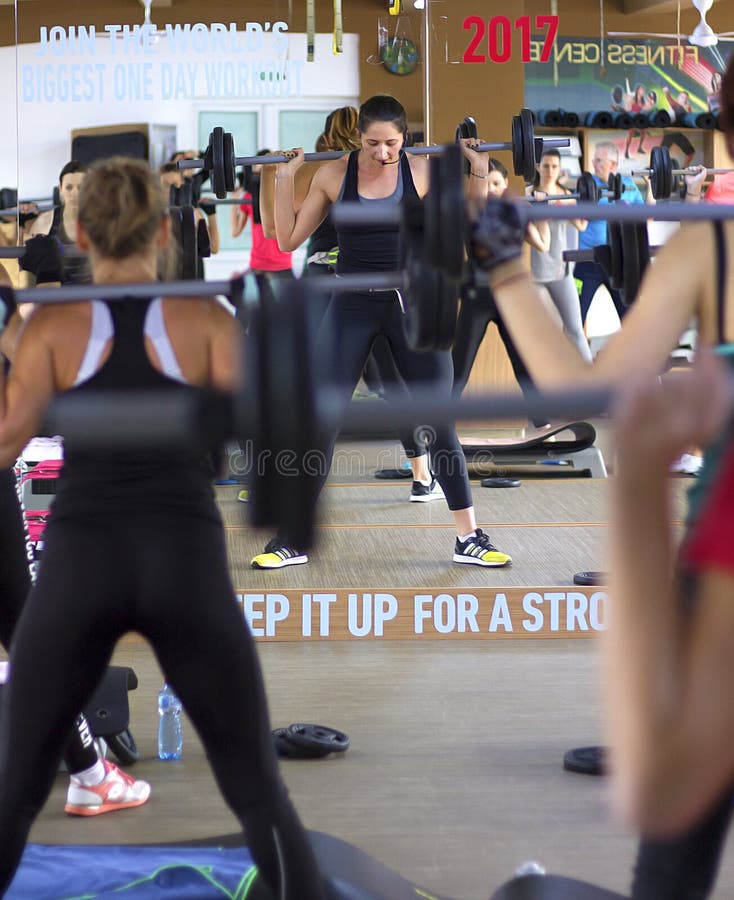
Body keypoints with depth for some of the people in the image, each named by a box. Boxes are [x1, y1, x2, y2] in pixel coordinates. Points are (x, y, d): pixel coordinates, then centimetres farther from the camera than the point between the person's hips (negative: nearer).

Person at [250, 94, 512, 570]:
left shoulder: (424, 171, -4)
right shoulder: (333, 175, -2)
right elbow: (288, 239, 4)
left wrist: (479, 174, -8)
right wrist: (283, 180, -6)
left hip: (412, 304, 0)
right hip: (352, 307, 1)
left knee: (440, 423, 2)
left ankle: (470, 538, 13)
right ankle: (292, 538, 9)